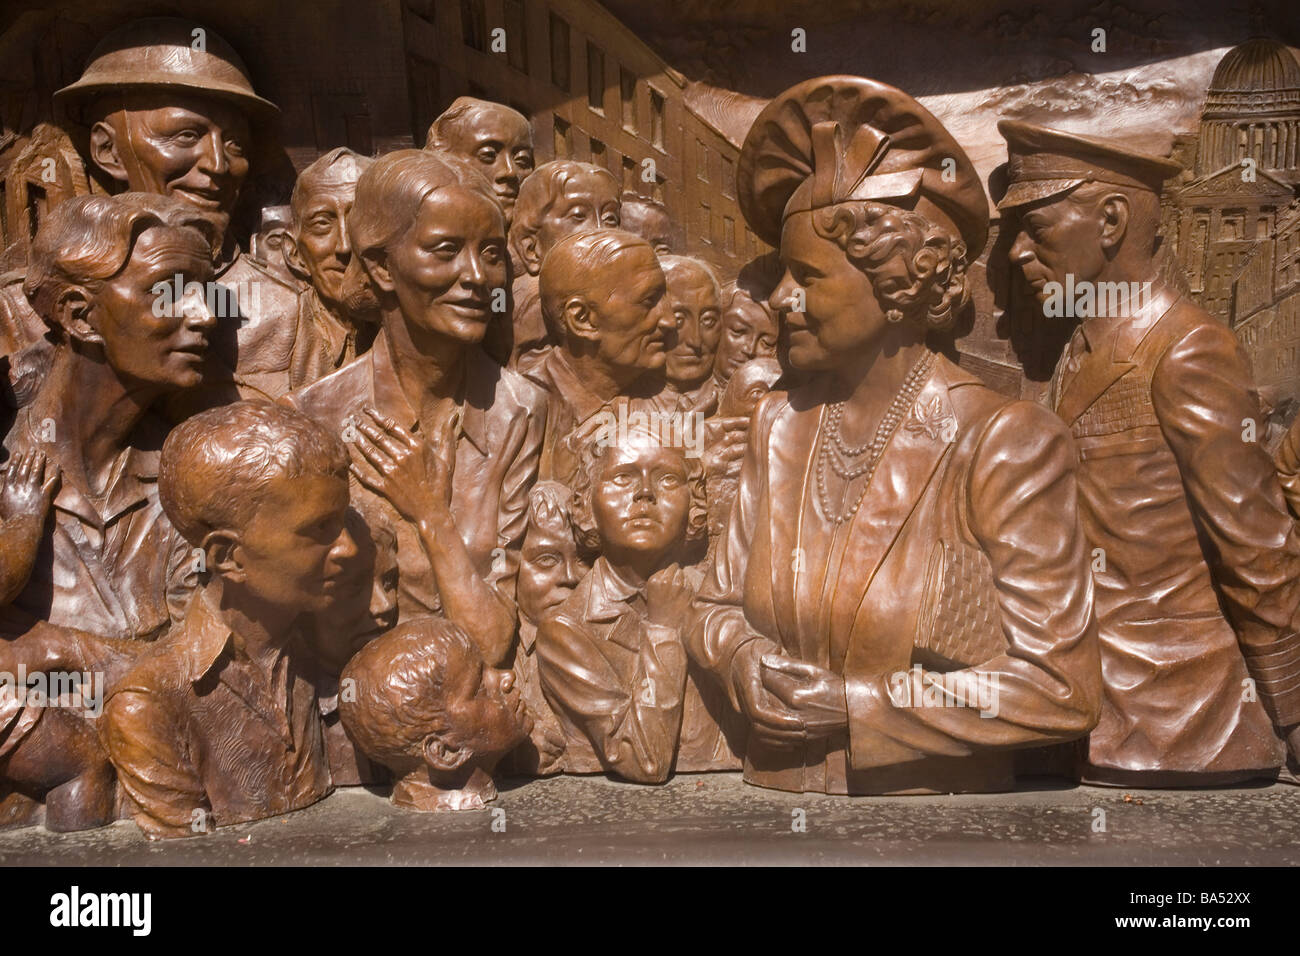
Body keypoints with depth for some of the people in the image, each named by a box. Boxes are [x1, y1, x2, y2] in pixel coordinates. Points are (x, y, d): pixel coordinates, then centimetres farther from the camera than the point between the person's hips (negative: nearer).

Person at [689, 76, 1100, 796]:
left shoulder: (1004, 447, -11)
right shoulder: (781, 426, 4)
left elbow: (1060, 693, -11)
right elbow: (718, 602, 9)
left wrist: (850, 705, -13)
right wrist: (745, 664, -11)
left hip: (936, 798, -4)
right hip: (779, 785, 4)